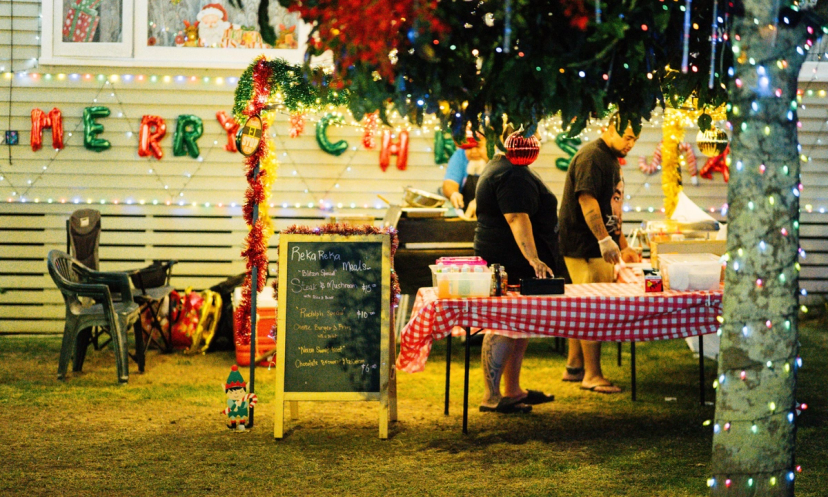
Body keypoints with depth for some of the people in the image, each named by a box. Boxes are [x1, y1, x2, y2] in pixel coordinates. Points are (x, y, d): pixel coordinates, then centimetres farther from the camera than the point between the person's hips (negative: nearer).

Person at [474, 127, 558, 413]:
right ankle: (491, 397, -7)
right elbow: (517, 218, -27)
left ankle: (513, 391, 21)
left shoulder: (510, 170, 20)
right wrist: (533, 259, -34)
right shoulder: (509, 176, -17)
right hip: (509, 263, -11)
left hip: (519, 263, 11)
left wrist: (534, 257, 31)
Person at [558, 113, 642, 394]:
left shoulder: (611, 160, 20)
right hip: (585, 245, -10)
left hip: (602, 248, 10)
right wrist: (605, 240, -30)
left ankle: (574, 366, 21)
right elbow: (586, 199, -24)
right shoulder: (591, 157, -13)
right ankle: (592, 375, -5)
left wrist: (623, 247, 26)